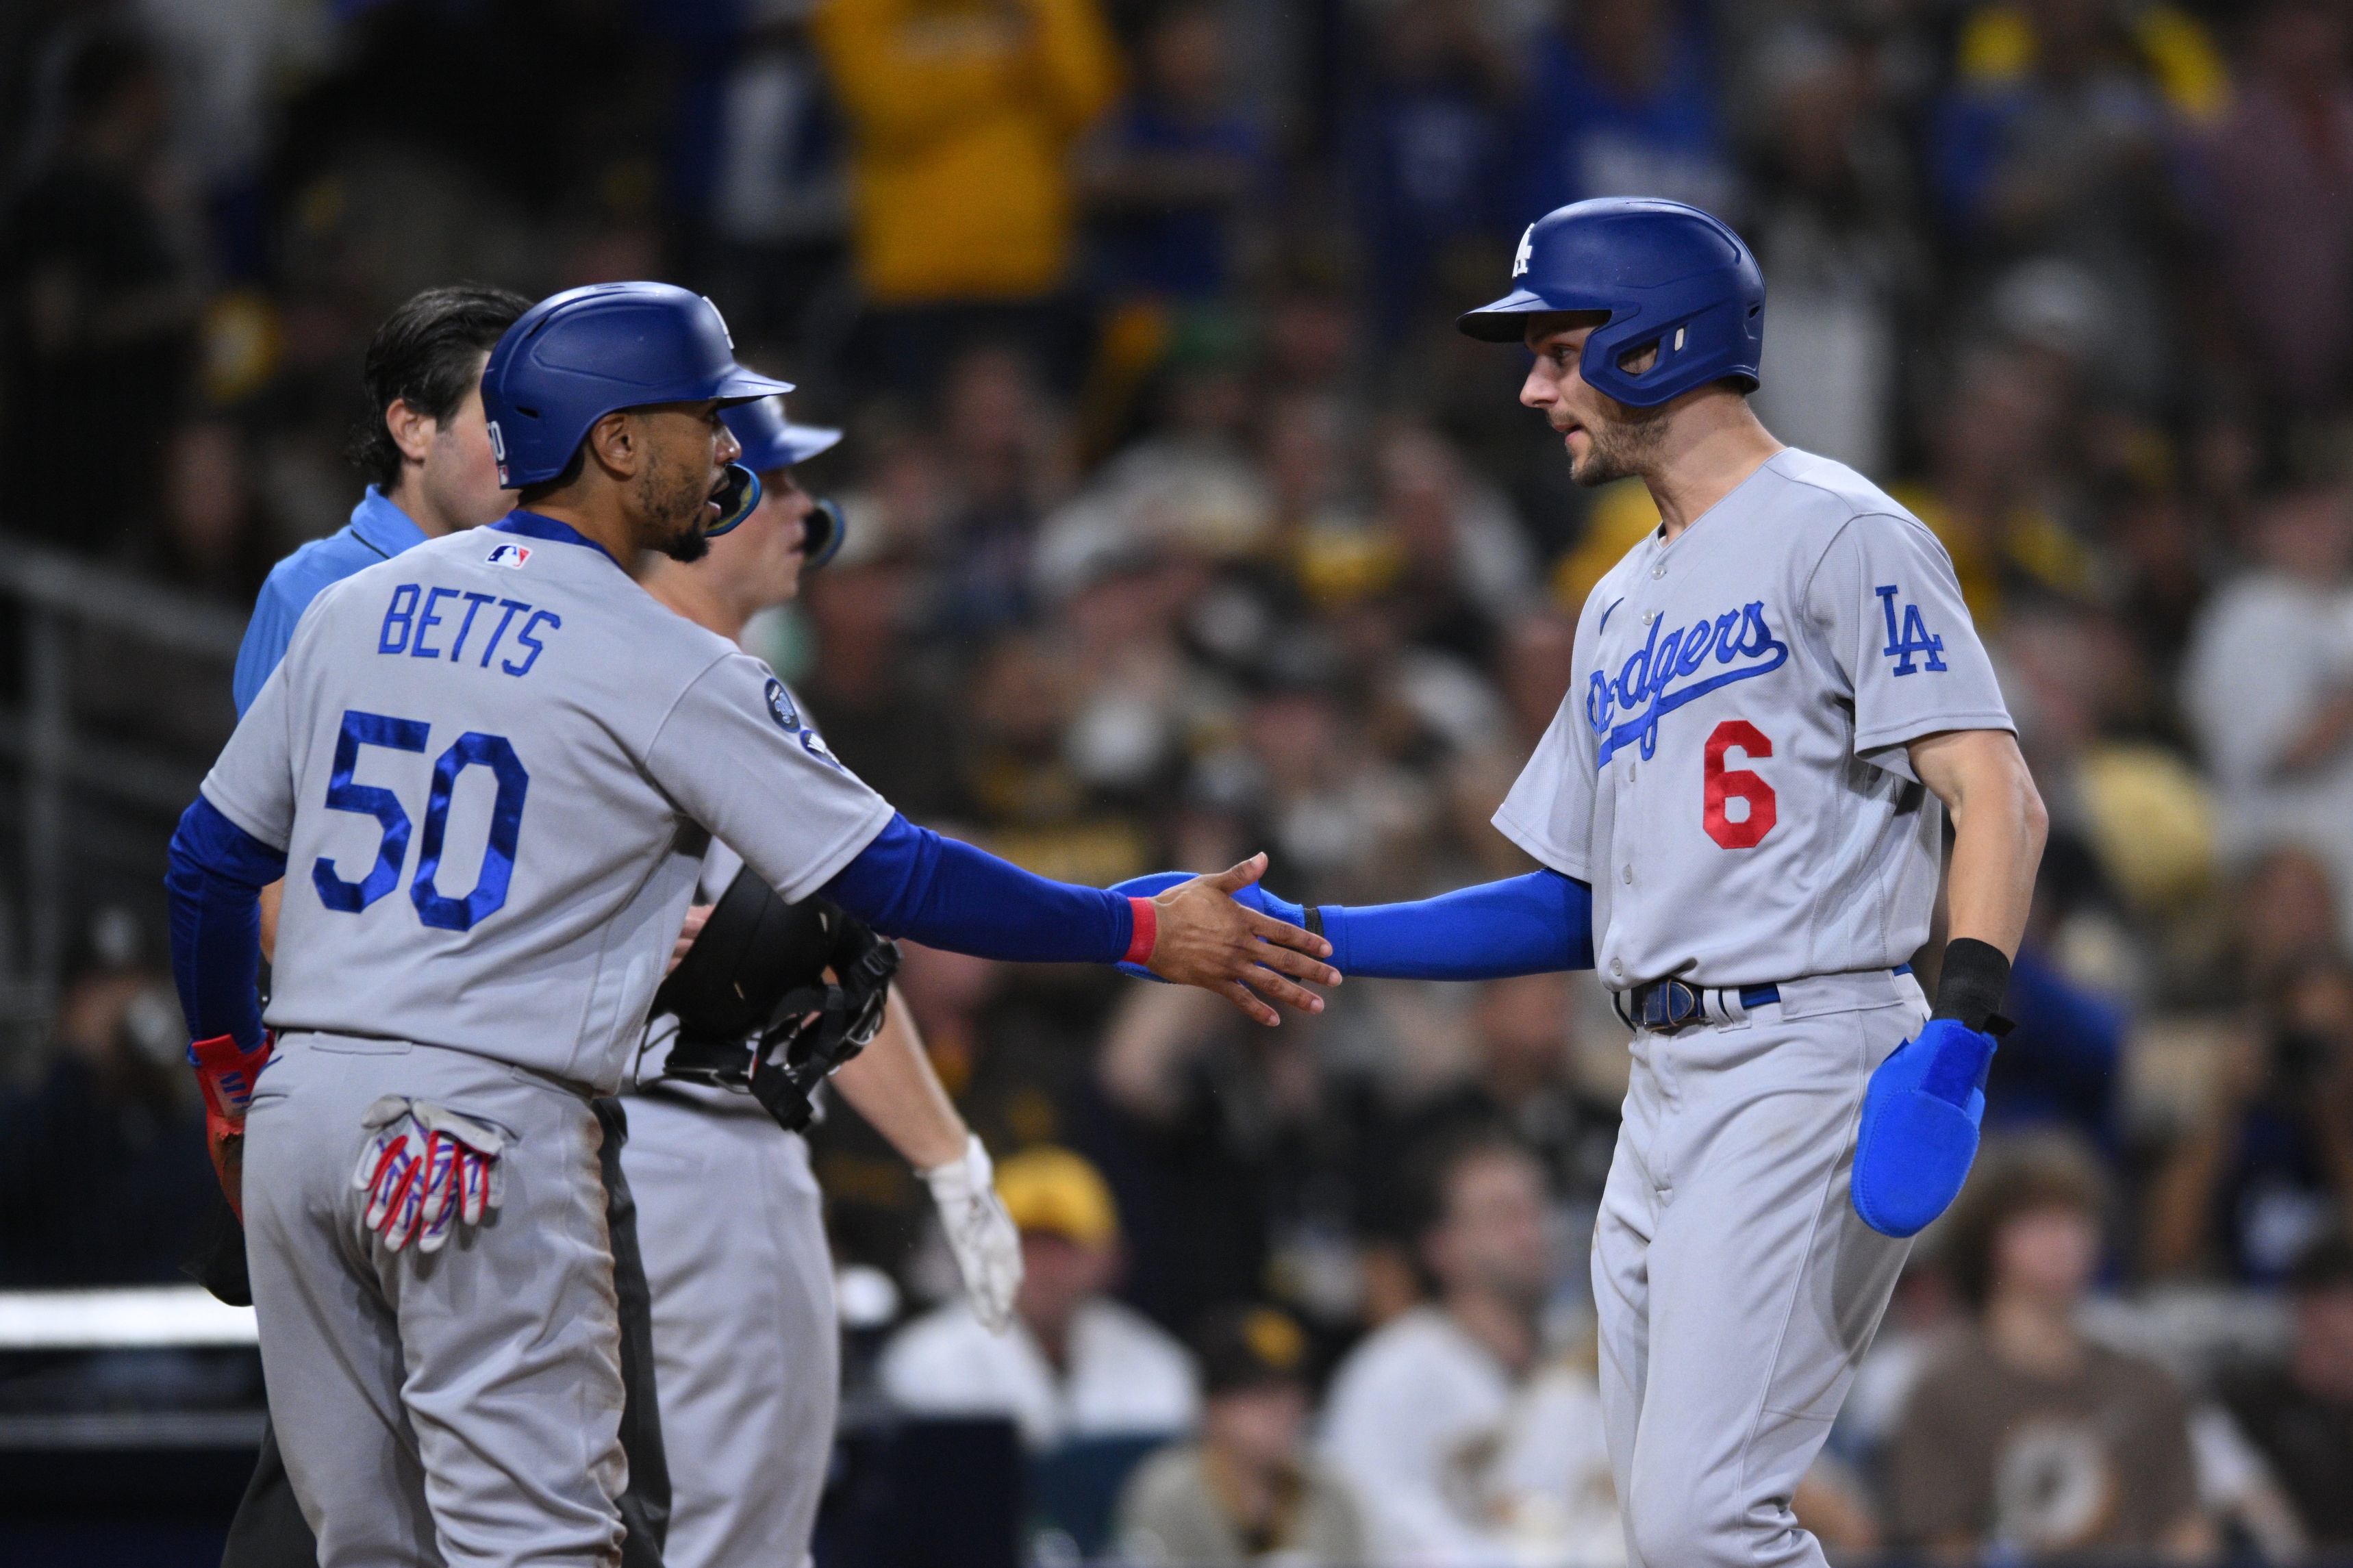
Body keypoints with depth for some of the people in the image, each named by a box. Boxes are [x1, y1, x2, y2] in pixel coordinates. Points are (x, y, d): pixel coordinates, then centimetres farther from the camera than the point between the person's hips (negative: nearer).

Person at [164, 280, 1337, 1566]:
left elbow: (211, 858, 16)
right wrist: (1149, 933, -1)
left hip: (300, 1112, 7)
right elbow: (890, 880, -7)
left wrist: (234, 1081, 29)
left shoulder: (354, 608, 12)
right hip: (488, 1124, -7)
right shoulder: (662, 666, -6)